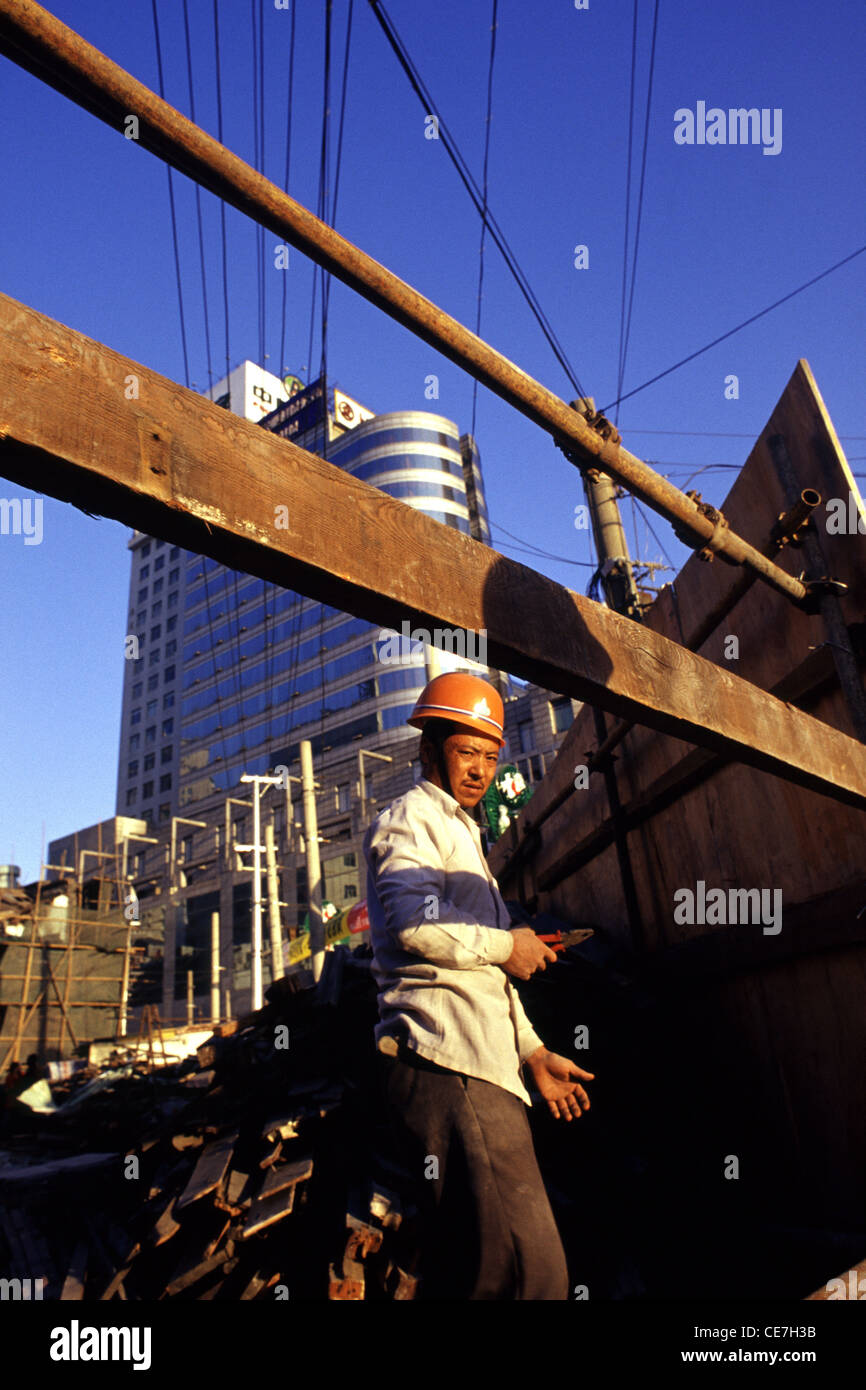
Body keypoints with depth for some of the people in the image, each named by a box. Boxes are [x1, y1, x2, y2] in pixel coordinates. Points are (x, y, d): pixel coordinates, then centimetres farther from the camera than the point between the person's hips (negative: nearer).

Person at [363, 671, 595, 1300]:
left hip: (478, 1070, 10)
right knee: (528, 1269, -14)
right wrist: (506, 946, -9)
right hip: (451, 1067, -10)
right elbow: (414, 923, -23)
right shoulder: (413, 818, -3)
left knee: (467, 1266, 16)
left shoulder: (460, 832, 29)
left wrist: (535, 1053, 25)